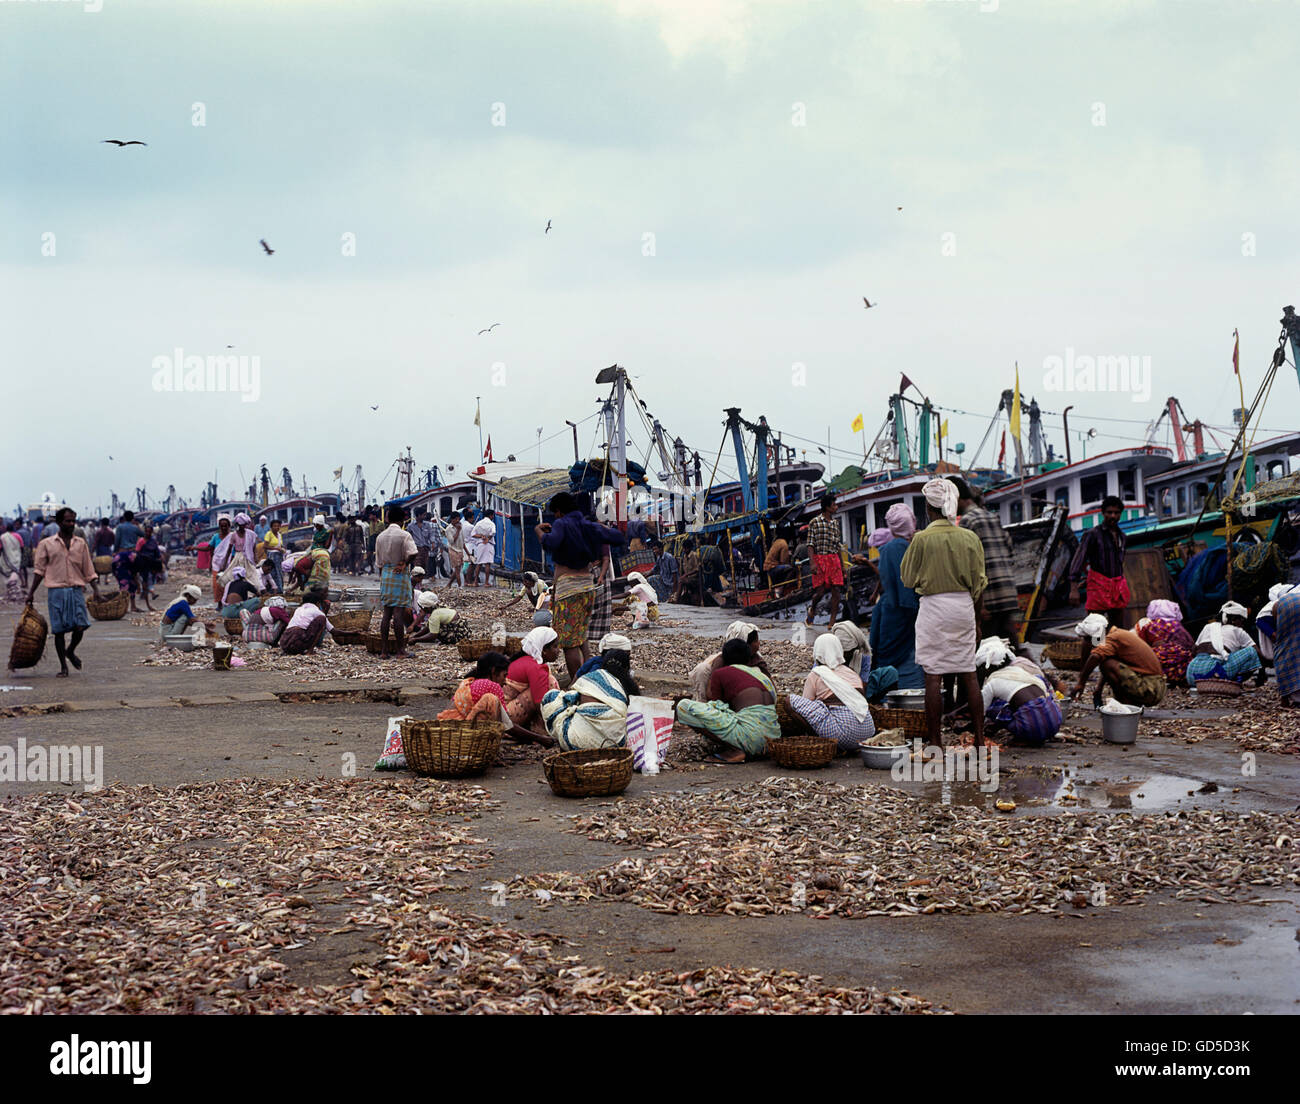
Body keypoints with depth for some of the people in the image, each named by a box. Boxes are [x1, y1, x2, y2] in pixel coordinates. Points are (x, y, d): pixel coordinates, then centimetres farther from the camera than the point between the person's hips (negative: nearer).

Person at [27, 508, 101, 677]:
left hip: (76, 589, 2)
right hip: (56, 591, -2)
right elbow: (39, 570, 6)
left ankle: (70, 651, 22)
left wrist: (95, 588, 2)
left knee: (81, 625, -9)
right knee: (59, 630, 0)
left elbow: (88, 569, 12)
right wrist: (31, 592, 2)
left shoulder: (80, 543, 10)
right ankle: (63, 666, 12)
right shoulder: (46, 544, 3)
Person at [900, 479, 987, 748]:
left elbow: (907, 578, 1)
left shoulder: (922, 539, -9)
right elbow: (979, 583, 7)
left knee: (933, 674, -2)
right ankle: (979, 738, 13)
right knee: (968, 673, 10)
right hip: (964, 605, 4)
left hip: (934, 606, -4)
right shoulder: (970, 538, 3)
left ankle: (935, 742, -2)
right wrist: (976, 616, 17)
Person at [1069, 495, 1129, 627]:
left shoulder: (1122, 536, 16)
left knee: (1115, 625, 8)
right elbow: (1078, 560, -10)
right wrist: (1074, 588, -18)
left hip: (1118, 585, 7)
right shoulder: (1093, 534, -5)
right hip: (1098, 586, -6)